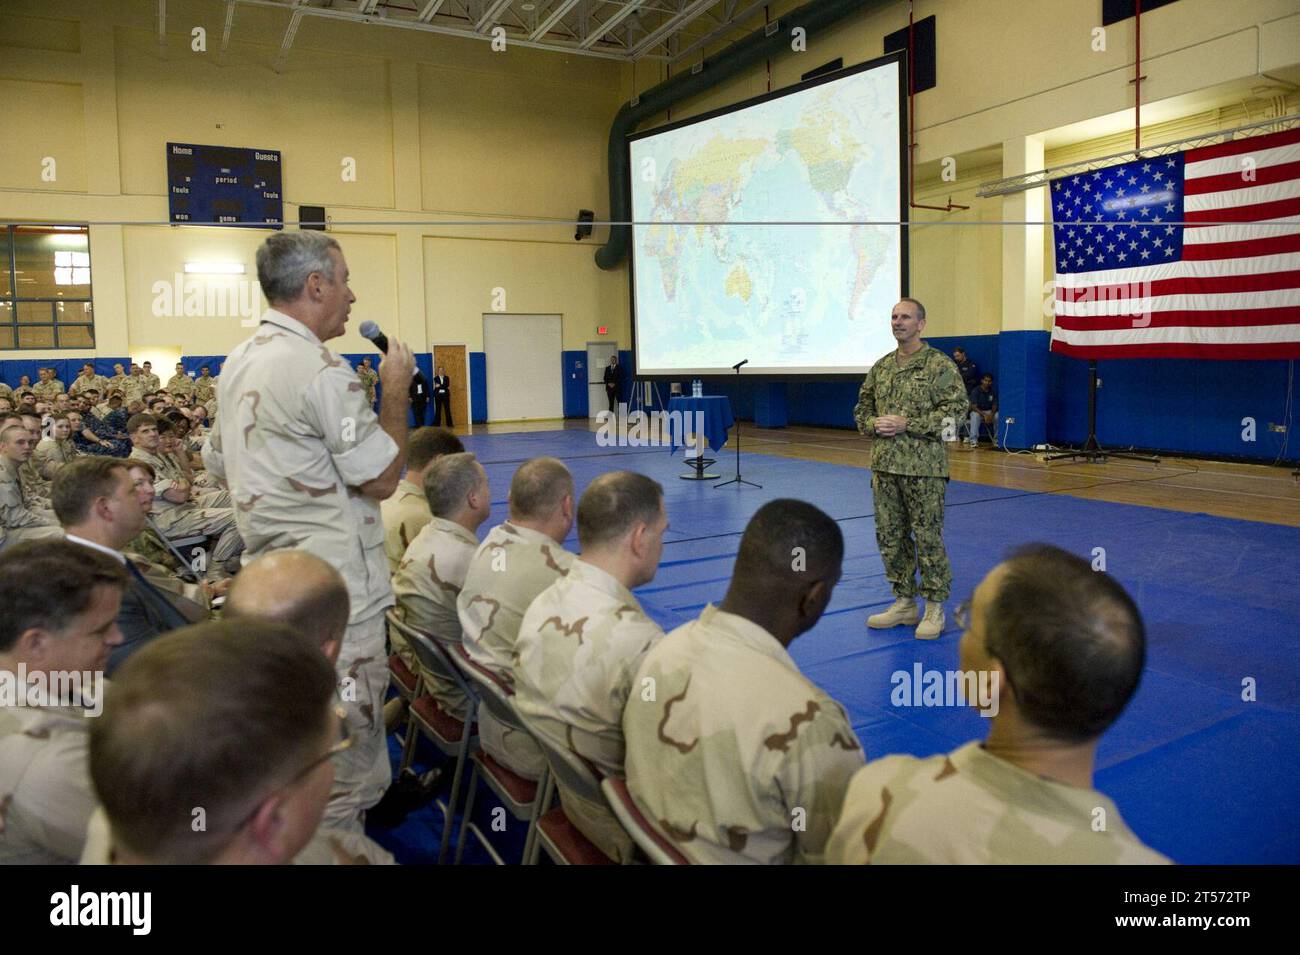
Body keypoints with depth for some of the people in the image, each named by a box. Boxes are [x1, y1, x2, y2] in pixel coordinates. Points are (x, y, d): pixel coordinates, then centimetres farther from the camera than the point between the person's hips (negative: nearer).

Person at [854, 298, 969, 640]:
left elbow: (955, 410, -12)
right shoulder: (881, 367, 13)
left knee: (928, 537, 0)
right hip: (884, 465, 6)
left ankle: (934, 608, 13)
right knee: (890, 537, 10)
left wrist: (906, 424, -17)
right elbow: (862, 408, 19)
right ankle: (904, 603, 23)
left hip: (924, 466, -6)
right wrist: (874, 424, -4)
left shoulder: (939, 365, -5)